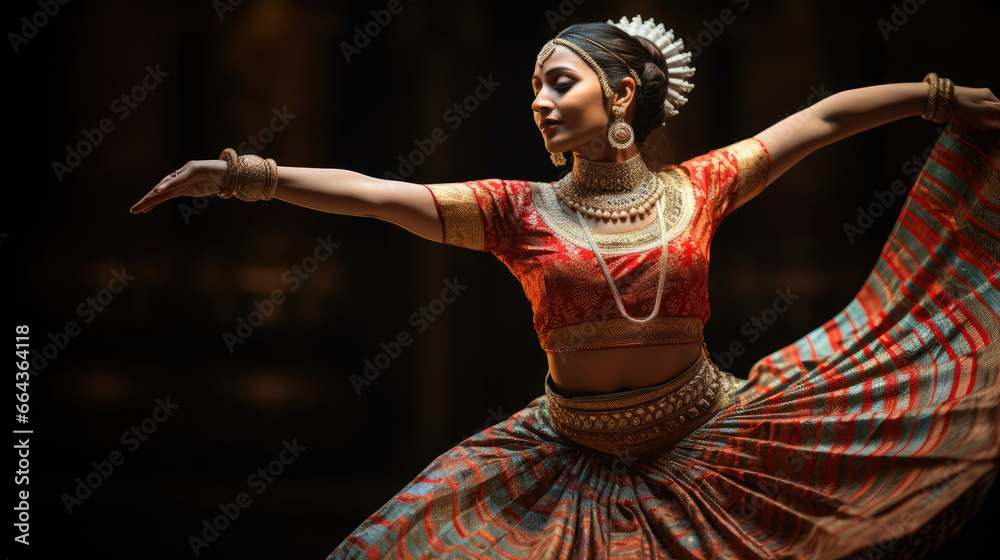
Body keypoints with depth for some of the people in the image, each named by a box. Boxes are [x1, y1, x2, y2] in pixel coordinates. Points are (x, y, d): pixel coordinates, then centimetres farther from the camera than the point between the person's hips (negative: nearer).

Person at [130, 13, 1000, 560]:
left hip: (708, 449, 1)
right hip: (573, 464, -1)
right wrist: (246, 176, -25)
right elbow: (374, 193, -15)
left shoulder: (696, 190, -2)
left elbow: (821, 118, 4)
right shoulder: (521, 213, -5)